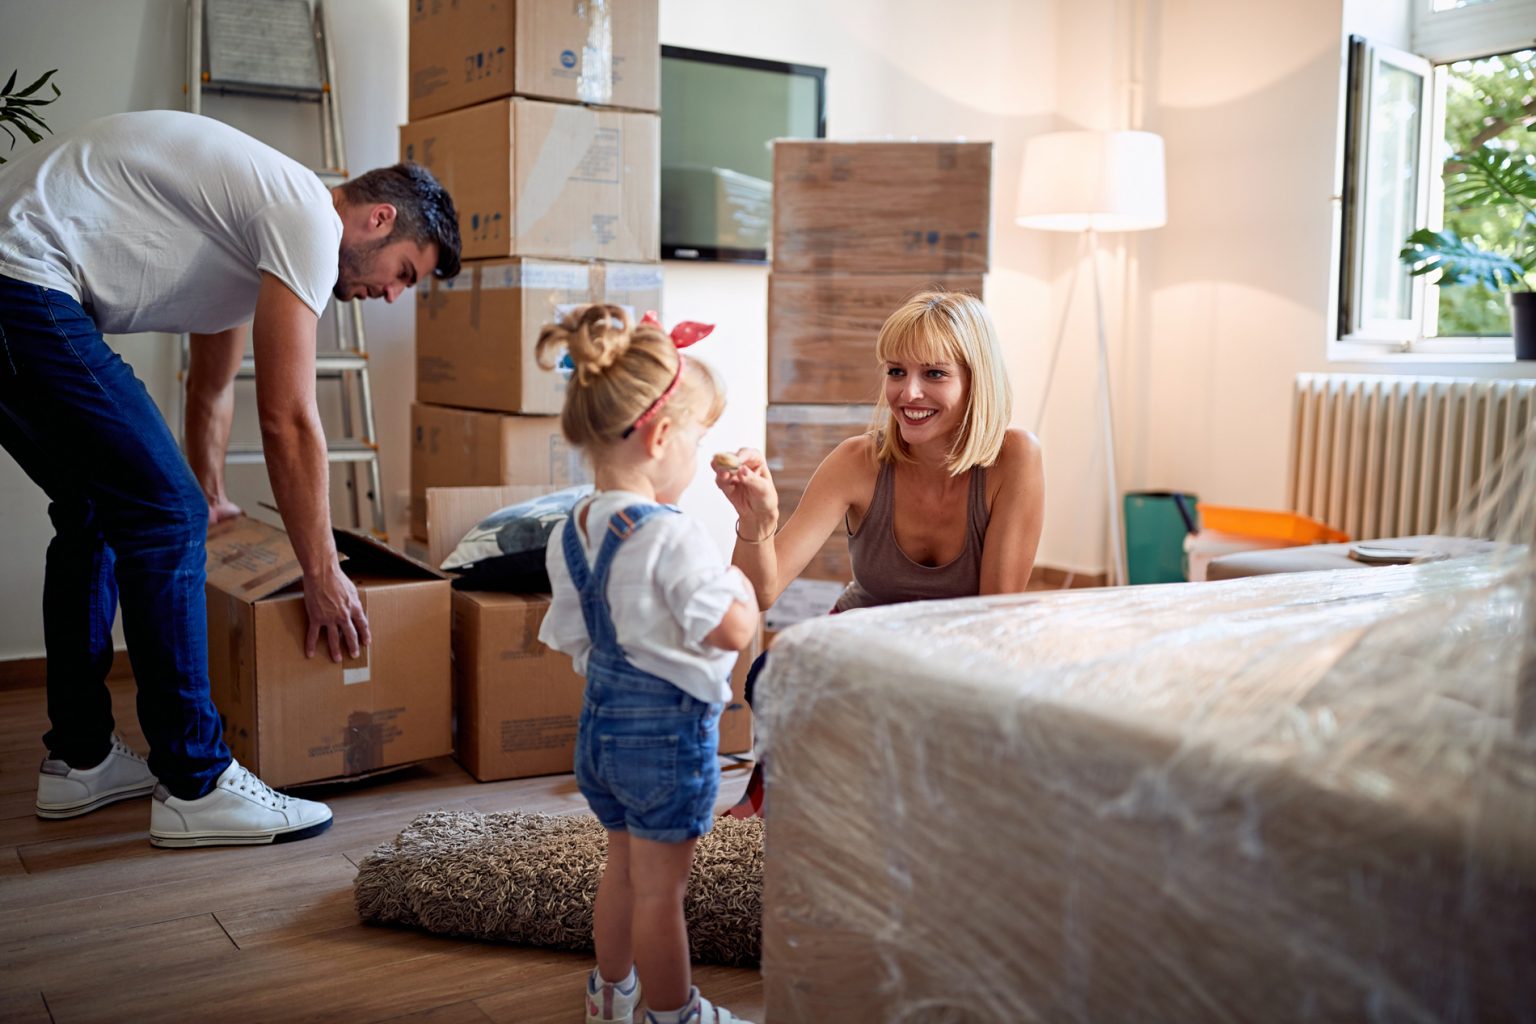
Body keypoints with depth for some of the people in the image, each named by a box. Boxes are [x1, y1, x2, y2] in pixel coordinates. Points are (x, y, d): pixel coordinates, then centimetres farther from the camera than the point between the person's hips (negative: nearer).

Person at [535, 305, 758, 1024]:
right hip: (669, 728, -8)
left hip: (599, 720, 8)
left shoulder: (569, 535, 1)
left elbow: (574, 643, 10)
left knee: (624, 867, 25)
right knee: (660, 889, 8)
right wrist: (744, 563, -6)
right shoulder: (672, 538, -24)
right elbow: (736, 629, -23)